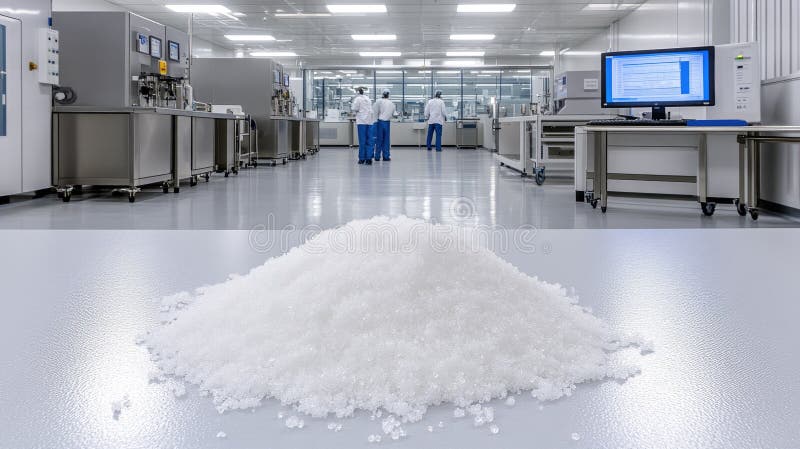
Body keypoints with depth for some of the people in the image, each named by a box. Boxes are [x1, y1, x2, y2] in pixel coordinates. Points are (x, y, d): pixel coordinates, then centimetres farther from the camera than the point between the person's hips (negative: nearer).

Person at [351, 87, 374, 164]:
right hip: (369, 121, 5)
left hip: (362, 121, -5)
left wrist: (351, 108, 10)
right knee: (368, 140, 4)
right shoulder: (368, 98, 16)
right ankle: (369, 158, 0)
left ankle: (362, 158, -1)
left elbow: (355, 108, -10)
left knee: (362, 140, -2)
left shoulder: (357, 99, -3)